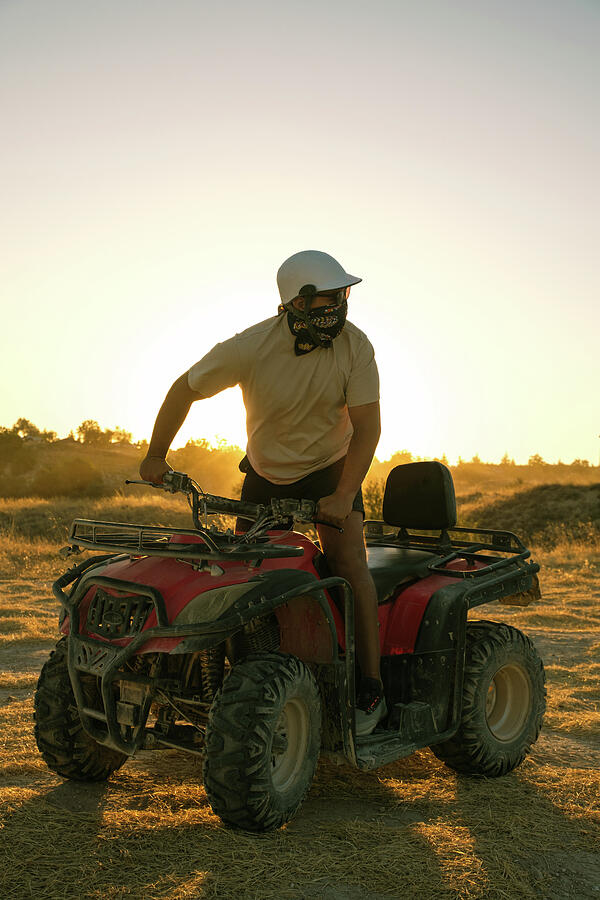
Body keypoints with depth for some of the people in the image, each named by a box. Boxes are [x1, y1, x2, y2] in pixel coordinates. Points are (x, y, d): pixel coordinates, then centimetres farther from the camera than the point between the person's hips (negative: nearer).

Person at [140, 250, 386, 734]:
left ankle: (371, 687, -8)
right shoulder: (250, 348, -22)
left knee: (349, 564, -17)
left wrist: (344, 494, -31)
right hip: (265, 472, 1)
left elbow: (367, 427, -20)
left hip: (330, 467, -1)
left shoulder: (354, 346, -20)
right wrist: (156, 455, -3)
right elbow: (186, 389, -9)